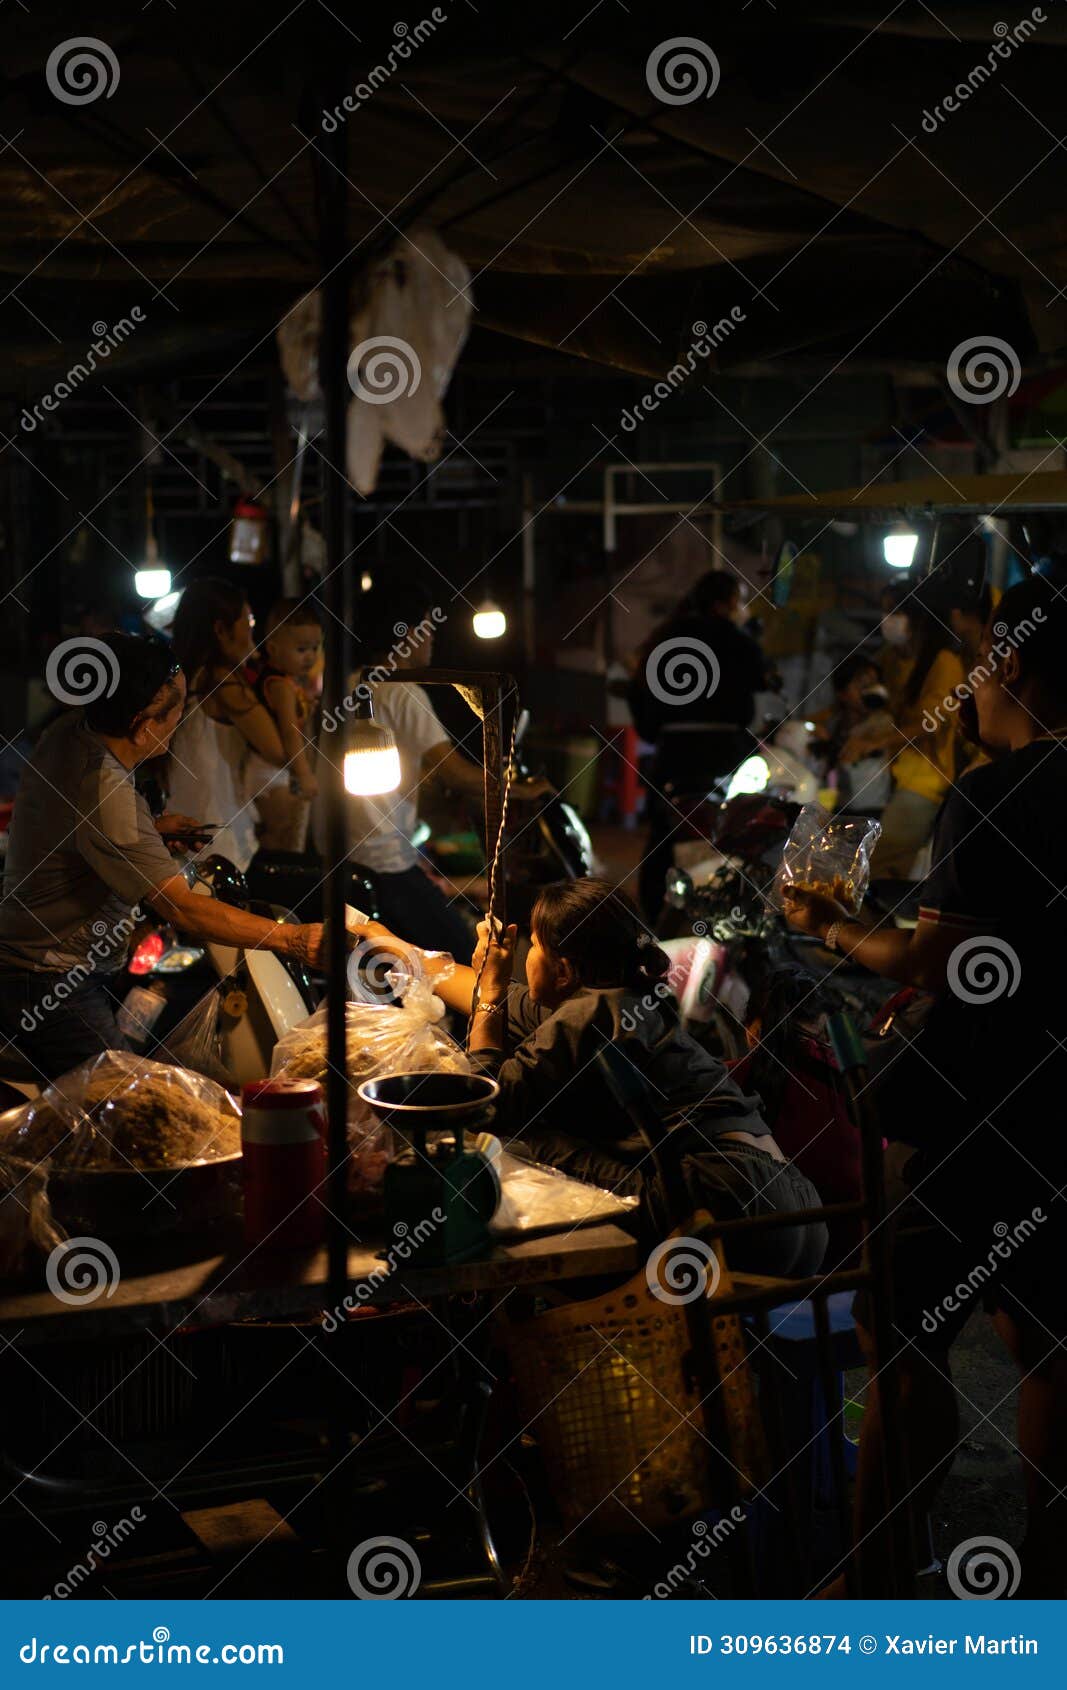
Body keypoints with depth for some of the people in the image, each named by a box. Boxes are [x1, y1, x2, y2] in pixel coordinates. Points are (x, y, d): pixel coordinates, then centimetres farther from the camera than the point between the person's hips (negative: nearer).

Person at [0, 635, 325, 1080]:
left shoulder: (70, 731, 0)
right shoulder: (107, 799, -29)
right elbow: (183, 910, -28)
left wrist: (151, 827, 15)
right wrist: (296, 941, -25)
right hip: (52, 984, -10)